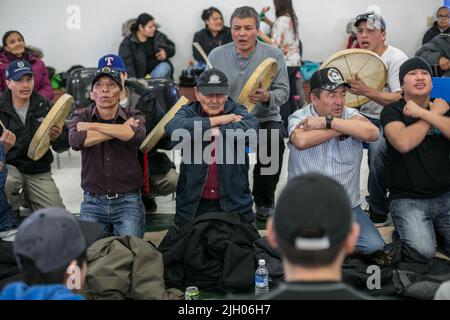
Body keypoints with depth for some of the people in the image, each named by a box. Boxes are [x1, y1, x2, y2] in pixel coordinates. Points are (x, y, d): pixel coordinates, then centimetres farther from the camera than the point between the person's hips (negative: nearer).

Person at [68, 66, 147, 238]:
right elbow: (75, 141, -20)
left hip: (128, 201, -1)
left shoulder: (133, 116, 2)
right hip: (93, 202, 1)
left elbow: (136, 134, -23)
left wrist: (92, 126, -15)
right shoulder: (81, 118, 4)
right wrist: (120, 130, -15)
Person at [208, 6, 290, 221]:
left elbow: (283, 92, -2)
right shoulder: (216, 55, 5)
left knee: (274, 139, -33)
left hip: (264, 119, -1)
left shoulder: (274, 55, 1)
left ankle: (264, 203, -11)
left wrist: (267, 97, -24)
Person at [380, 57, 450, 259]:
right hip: (407, 199, -4)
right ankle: (403, 231, 8)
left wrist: (423, 113, -16)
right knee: (423, 252, -24)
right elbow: (403, 143, -20)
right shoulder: (392, 111, 0)